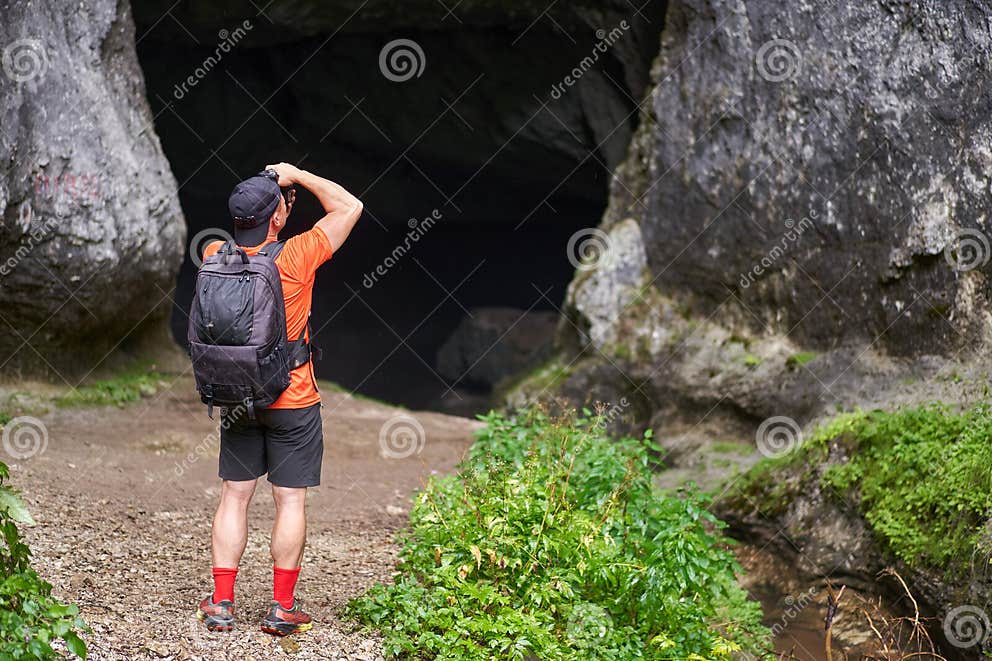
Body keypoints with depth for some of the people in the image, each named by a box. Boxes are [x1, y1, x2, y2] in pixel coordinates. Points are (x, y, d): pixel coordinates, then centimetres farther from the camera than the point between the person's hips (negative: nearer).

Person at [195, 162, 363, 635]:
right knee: (290, 501, 5)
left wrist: (273, 194, 13)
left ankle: (221, 604, 11)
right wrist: (297, 176, -3)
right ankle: (282, 608, 8)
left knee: (234, 497, 10)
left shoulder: (216, 256, -6)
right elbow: (349, 207, -9)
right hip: (293, 402, -4)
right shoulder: (294, 257, -19)